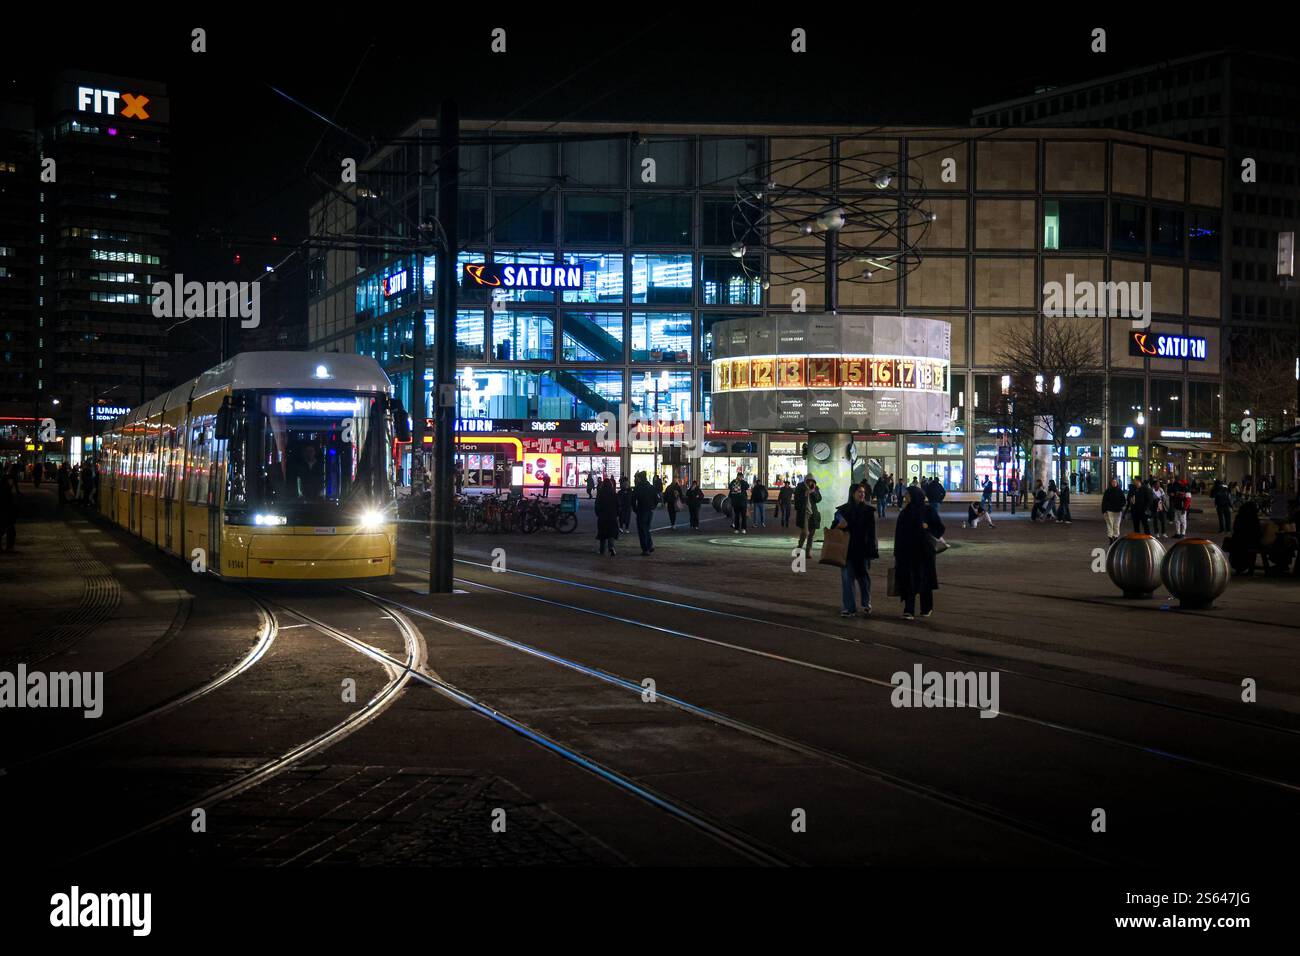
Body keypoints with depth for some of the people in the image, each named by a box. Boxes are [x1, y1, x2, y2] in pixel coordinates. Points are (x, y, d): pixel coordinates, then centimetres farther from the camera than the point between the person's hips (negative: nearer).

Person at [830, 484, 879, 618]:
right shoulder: (843, 510, 3)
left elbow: (871, 531, 3)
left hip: (863, 550, 0)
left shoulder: (869, 510, 2)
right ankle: (849, 608, 5)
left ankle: (866, 605, 24)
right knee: (847, 578, -1)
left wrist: (872, 550, -3)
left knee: (864, 577, 8)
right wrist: (839, 525, -15)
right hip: (847, 550, 1)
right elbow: (834, 526, 9)